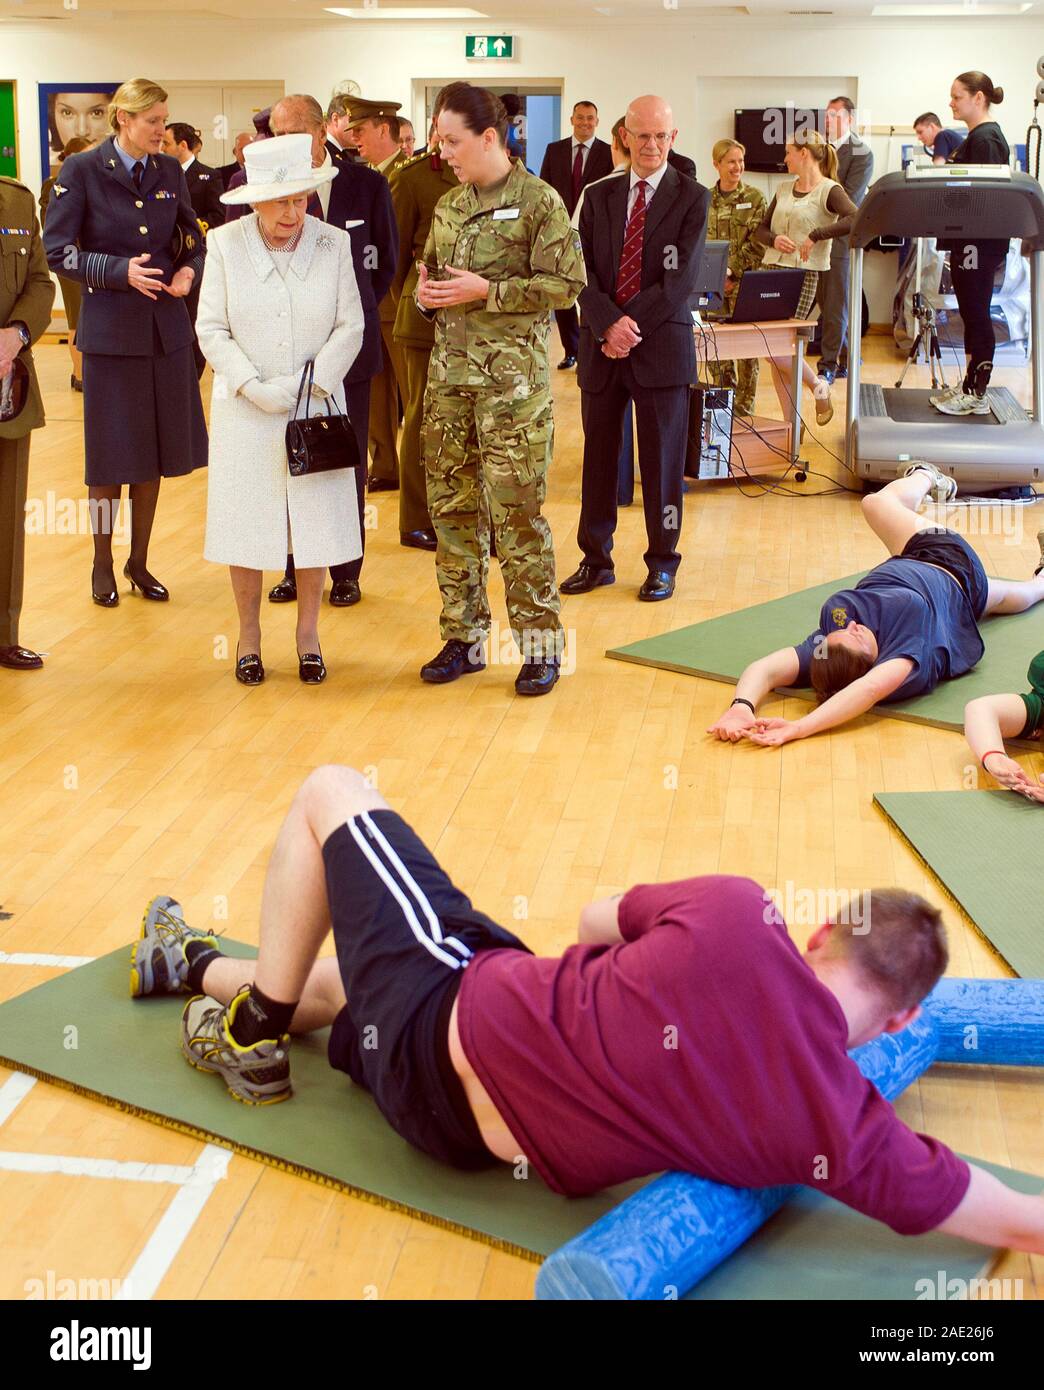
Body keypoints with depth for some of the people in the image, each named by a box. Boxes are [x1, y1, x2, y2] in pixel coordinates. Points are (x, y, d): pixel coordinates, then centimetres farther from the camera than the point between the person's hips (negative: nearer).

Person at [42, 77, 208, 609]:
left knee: (155, 451, 9)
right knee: (112, 452, 3)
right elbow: (56, 251, -8)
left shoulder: (169, 171, 6)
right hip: (111, 328, -4)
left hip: (167, 329, 4)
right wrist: (121, 271, -18)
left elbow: (193, 240, 16)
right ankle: (102, 565, 19)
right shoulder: (82, 170, -7)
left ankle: (140, 560, 23)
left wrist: (189, 271, -6)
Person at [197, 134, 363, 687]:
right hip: (246, 412, 0)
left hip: (317, 407, 0)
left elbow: (350, 326, -1)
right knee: (245, 519, 4)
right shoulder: (226, 244, -3)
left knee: (315, 520, 4)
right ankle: (249, 635, 19)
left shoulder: (333, 244, -2)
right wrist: (255, 388, -13)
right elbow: (211, 329, -2)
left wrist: (315, 386, -12)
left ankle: (307, 634, 20)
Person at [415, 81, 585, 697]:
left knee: (518, 513, -6)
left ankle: (541, 645, 5)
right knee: (452, 508, 8)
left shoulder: (539, 201, -6)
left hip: (513, 380, -7)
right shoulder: (448, 206, 14)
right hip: (450, 374, 7)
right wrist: (427, 289, 1)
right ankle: (464, 638, 19)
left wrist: (484, 291, -16)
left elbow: (566, 284, -12)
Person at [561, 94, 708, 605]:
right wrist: (608, 325, -15)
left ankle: (662, 563, 15)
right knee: (598, 457, 9)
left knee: (661, 461, 3)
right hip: (600, 346, 3)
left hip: (661, 344, -3)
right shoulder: (598, 197, 9)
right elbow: (583, 271, 1)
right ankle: (595, 559, 20)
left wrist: (632, 325, -14)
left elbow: (680, 279, -9)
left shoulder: (692, 198, 0)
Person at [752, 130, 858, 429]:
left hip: (803, 275, -7)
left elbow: (854, 220, -21)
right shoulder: (784, 190, 16)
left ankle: (817, 385, 11)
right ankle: (790, 424, 10)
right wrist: (774, 240, -4)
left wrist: (815, 235, -21)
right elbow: (761, 229, 18)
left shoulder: (829, 190, -4)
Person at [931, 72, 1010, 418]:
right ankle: (969, 385, 21)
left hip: (979, 242, -10)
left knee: (976, 315, -5)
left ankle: (976, 396, -1)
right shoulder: (976, 137, 17)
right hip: (967, 242, 10)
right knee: (972, 315, 14)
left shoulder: (985, 139, -14)